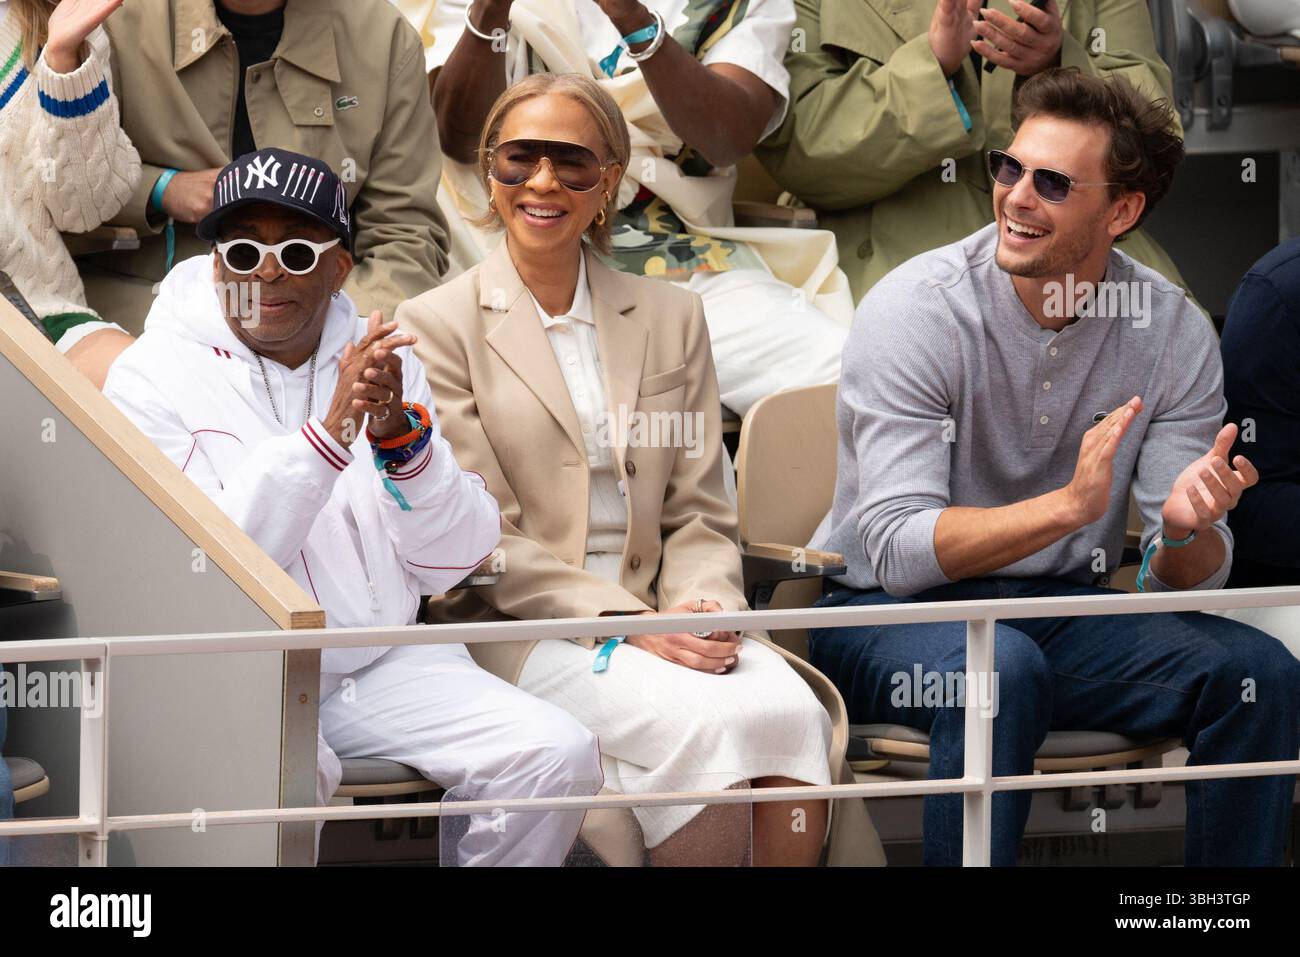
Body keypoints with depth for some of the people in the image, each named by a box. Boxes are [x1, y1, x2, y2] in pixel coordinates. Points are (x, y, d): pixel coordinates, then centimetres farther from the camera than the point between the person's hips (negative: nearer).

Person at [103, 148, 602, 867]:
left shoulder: (382, 361, 11)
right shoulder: (154, 376, -2)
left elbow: (453, 563, 5)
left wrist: (401, 435, -14)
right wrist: (330, 428, -23)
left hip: (383, 665, 5)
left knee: (558, 755, -18)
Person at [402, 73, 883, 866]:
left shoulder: (672, 317, 16)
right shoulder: (440, 325, 3)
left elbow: (699, 512, 13)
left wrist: (699, 610, -10)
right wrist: (627, 624, -15)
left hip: (656, 614, 4)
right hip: (519, 630, -4)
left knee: (791, 710, -29)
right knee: (711, 724, -32)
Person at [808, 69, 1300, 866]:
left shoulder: (1174, 333, -3)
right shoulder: (914, 310, -15)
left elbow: (1186, 579, -3)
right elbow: (898, 551, -23)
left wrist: (1187, 531, -29)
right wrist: (1069, 505, -36)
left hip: (1065, 612, 4)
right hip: (889, 617, -4)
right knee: (1002, 670, -37)